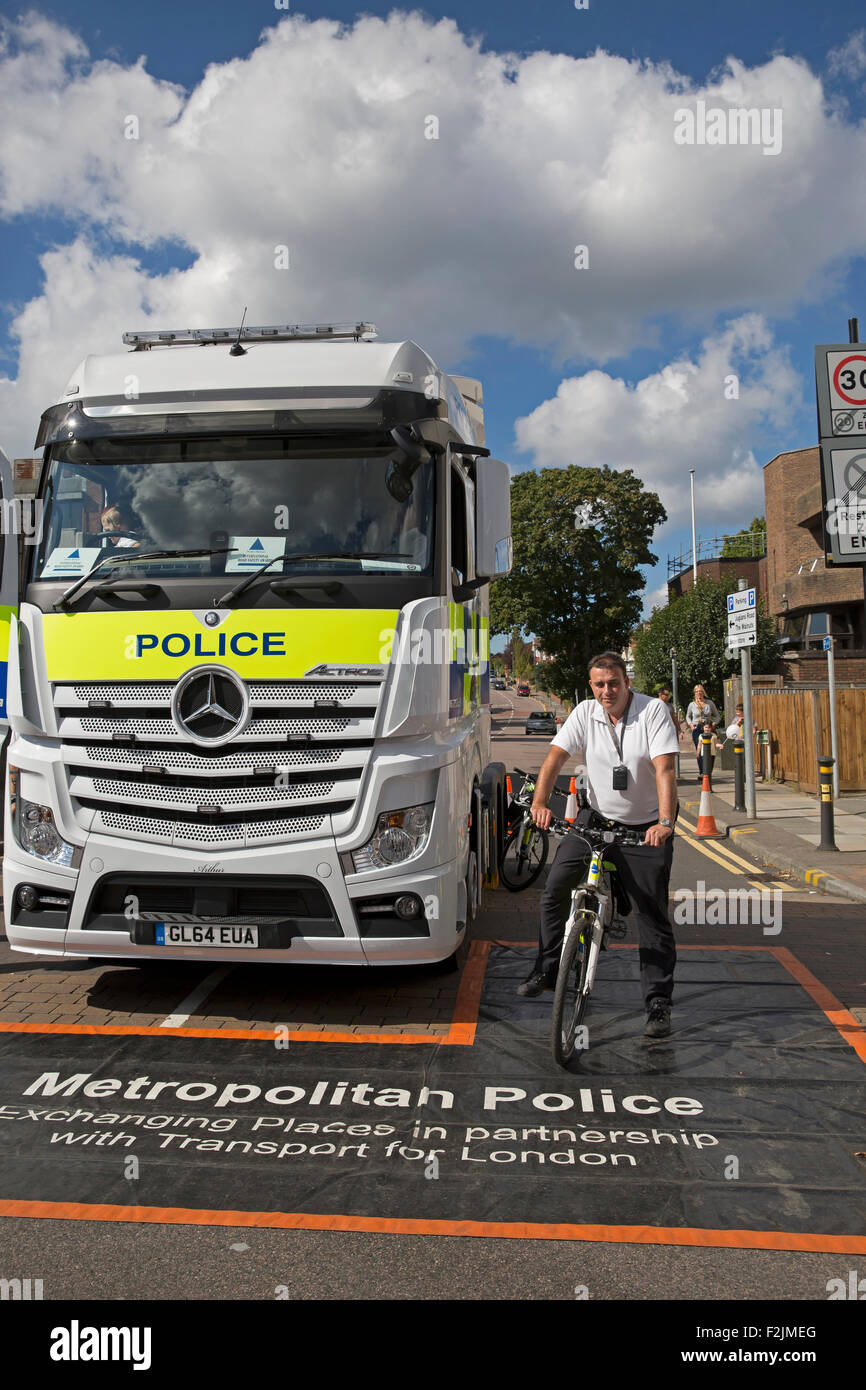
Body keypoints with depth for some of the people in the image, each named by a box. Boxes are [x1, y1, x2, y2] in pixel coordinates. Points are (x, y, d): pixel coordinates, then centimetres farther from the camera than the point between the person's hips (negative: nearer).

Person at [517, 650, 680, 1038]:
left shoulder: (653, 711, -12)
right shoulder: (585, 713, -3)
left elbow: (664, 768, -22)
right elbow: (556, 757, -11)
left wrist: (665, 822, -34)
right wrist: (539, 803, -27)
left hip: (645, 827, -3)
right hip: (597, 819, 3)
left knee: (652, 915, -1)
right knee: (554, 888, -2)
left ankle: (658, 1003, 8)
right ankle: (547, 970, 16)